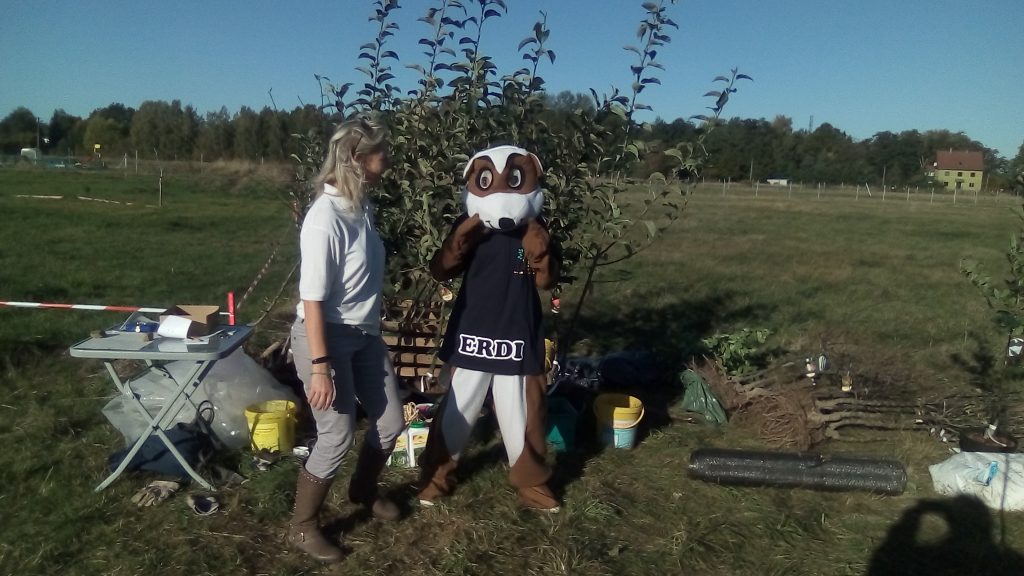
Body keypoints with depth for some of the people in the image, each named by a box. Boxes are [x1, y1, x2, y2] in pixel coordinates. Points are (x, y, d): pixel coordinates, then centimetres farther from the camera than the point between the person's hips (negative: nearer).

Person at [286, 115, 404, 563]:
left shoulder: (361, 207, 0)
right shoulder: (326, 218, -23)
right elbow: (312, 300, -23)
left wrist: (371, 330, 15)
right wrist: (319, 367, -22)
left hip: (364, 335, 8)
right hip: (327, 337, -8)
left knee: (390, 423, 16)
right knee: (337, 437, 1)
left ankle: (363, 492, 45)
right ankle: (302, 527, 25)